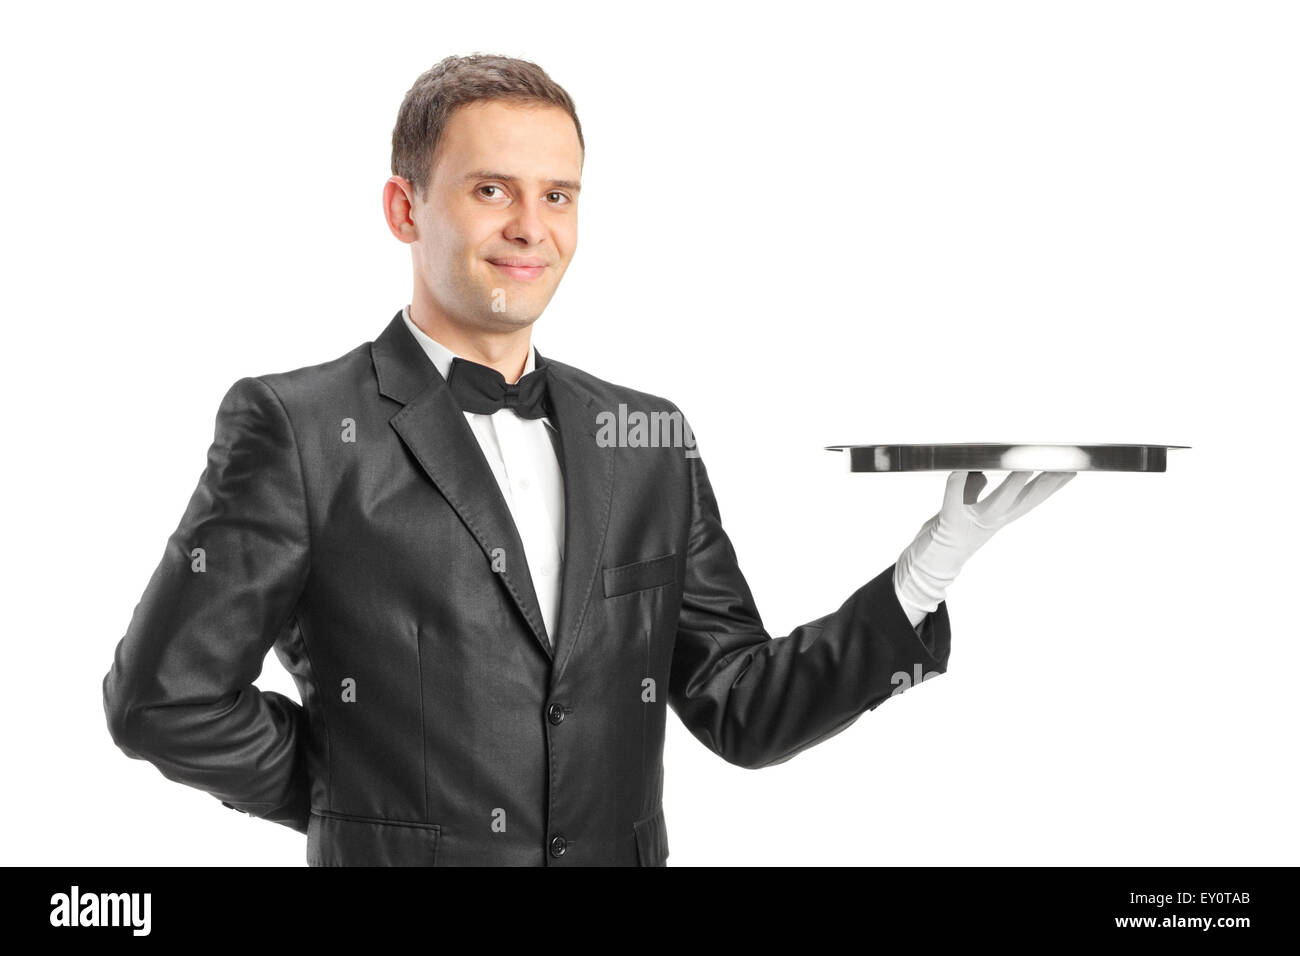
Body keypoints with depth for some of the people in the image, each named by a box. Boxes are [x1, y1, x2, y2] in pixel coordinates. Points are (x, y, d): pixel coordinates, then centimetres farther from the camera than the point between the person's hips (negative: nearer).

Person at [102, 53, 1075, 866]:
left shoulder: (651, 440, 4)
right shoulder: (296, 427, -9)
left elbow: (743, 711, 3)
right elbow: (164, 695, -8)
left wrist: (922, 581, -7)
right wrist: (341, 796, 0)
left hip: (625, 846, 4)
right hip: (401, 855, -4)